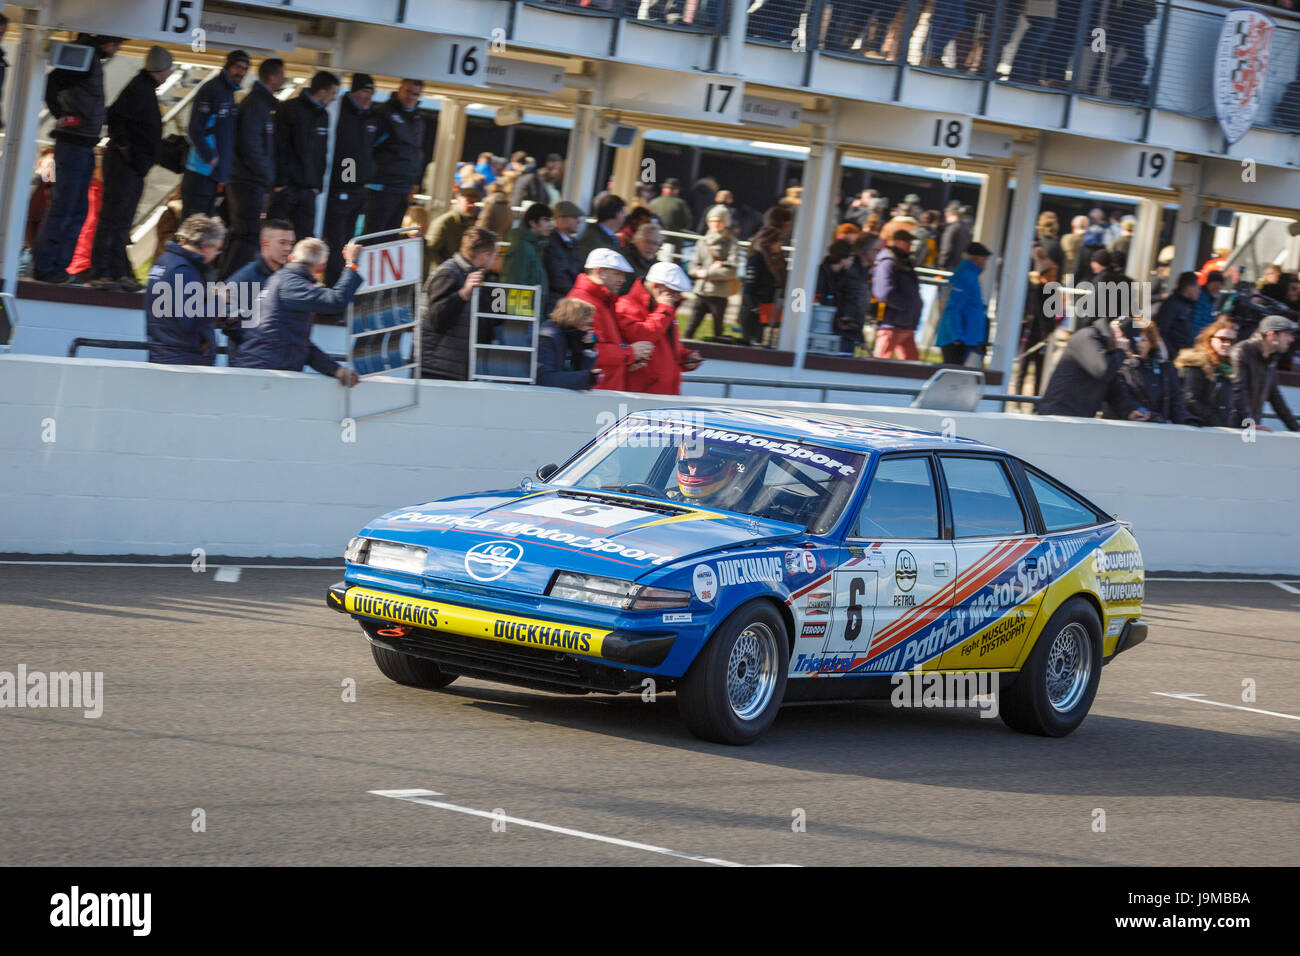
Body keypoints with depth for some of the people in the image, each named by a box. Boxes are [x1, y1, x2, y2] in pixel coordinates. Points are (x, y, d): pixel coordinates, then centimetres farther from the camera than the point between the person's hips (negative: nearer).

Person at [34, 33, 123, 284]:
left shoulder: (94, 60, 15)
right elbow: (52, 83, -26)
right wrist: (61, 116, -18)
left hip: (85, 147, 10)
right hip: (74, 144, -10)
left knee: (78, 210, 12)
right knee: (62, 208, -6)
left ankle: (58, 265, 16)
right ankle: (43, 267, -2)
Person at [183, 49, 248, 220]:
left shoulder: (228, 92, 17)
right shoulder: (211, 90, -12)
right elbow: (195, 129, -18)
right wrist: (209, 158, -19)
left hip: (215, 173, 9)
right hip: (200, 170, -9)